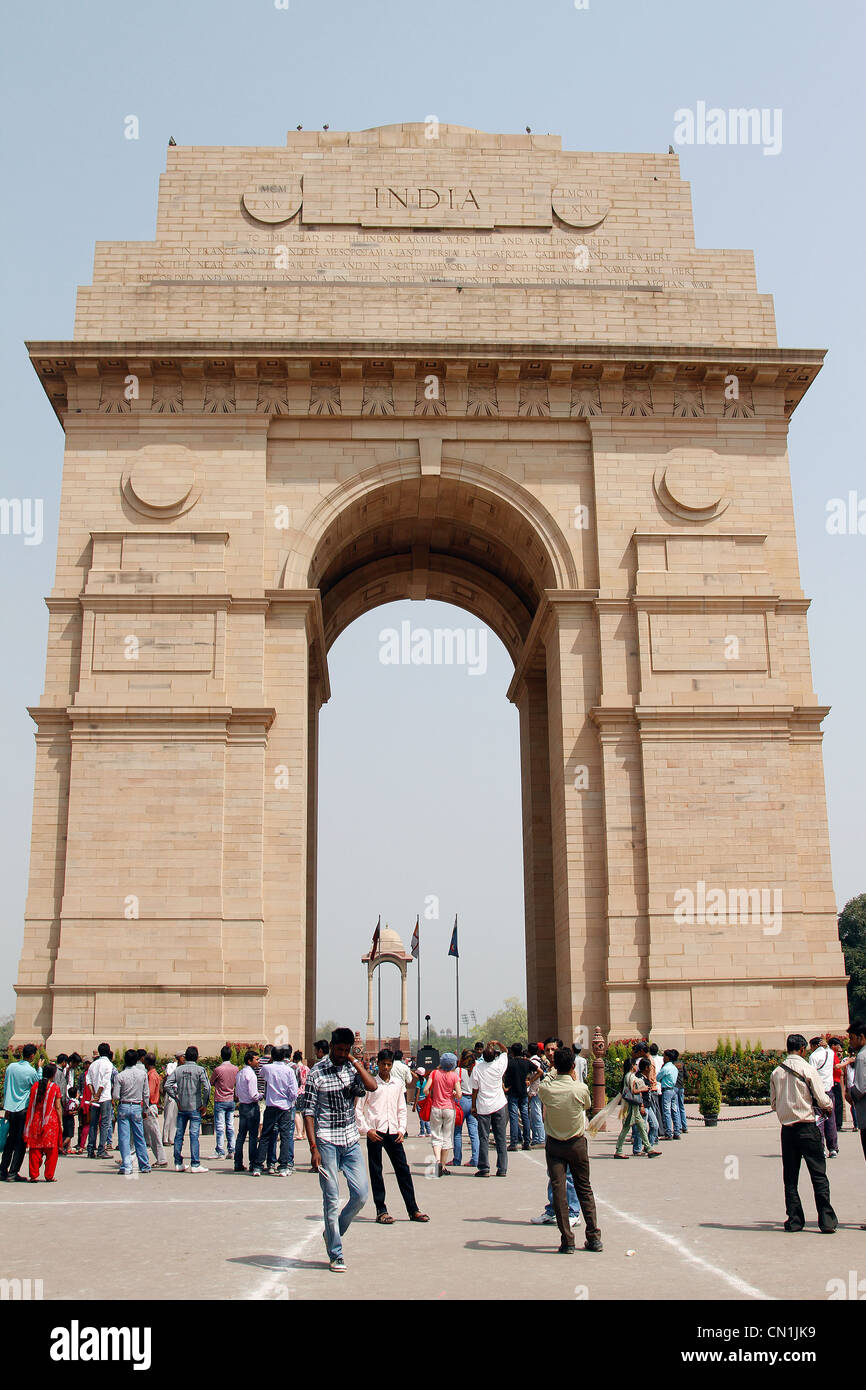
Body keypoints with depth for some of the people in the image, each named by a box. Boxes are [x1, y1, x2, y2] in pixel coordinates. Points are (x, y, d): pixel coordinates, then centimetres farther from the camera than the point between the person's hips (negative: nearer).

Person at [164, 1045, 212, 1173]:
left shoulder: (178, 1069, 4)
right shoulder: (200, 1070, -6)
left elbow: (167, 1085, -3)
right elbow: (206, 1087, -17)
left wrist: (176, 1099, 3)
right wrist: (204, 1103, -7)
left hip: (181, 1108, 3)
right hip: (195, 1108, -3)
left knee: (179, 1135, 10)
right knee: (194, 1135, -2)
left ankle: (178, 1164, 15)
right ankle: (195, 1165, -3)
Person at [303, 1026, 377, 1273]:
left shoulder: (353, 1068, 6)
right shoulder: (316, 1072, -5)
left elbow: (372, 1086, -12)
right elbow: (309, 1112, -5)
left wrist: (355, 1062, -8)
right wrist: (313, 1147, -12)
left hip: (351, 1141, 4)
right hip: (327, 1142, -4)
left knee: (361, 1194, 2)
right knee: (332, 1199, 0)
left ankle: (333, 1233, 26)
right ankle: (335, 1255, 11)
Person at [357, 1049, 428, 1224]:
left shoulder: (398, 1083, 10)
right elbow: (358, 1109, 0)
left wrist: (401, 1129, 5)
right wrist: (367, 1130, -9)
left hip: (393, 1132, 3)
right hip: (375, 1132, -3)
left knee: (403, 1170, 3)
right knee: (376, 1172, 0)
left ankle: (413, 1210, 9)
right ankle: (381, 1211, 8)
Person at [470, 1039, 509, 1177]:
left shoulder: (477, 1068, -8)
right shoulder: (499, 1065, -6)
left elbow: (475, 1089, -3)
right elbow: (505, 1052, 17)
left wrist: (473, 1106, 5)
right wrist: (498, 1043, 11)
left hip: (483, 1107, -1)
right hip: (499, 1106, 2)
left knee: (483, 1139, 3)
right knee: (501, 1138, 7)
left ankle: (484, 1168, 1)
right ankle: (502, 1169, 8)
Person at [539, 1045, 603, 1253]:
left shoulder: (545, 1088, -15)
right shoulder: (581, 1089, -17)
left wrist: (556, 1070, 26)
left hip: (554, 1144, 0)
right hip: (577, 1144, 0)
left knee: (558, 1189, 1)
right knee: (584, 1189, 13)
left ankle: (567, 1241, -2)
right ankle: (594, 1238, 15)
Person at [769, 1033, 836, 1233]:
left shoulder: (776, 1072, 5)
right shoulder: (807, 1069, -9)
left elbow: (773, 1104, 10)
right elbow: (822, 1101, -9)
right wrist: (830, 1105, 13)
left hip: (787, 1129, 4)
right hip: (807, 1128, -4)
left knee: (790, 1178, 10)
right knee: (818, 1175, 2)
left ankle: (794, 1220, 10)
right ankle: (826, 1220, -1)